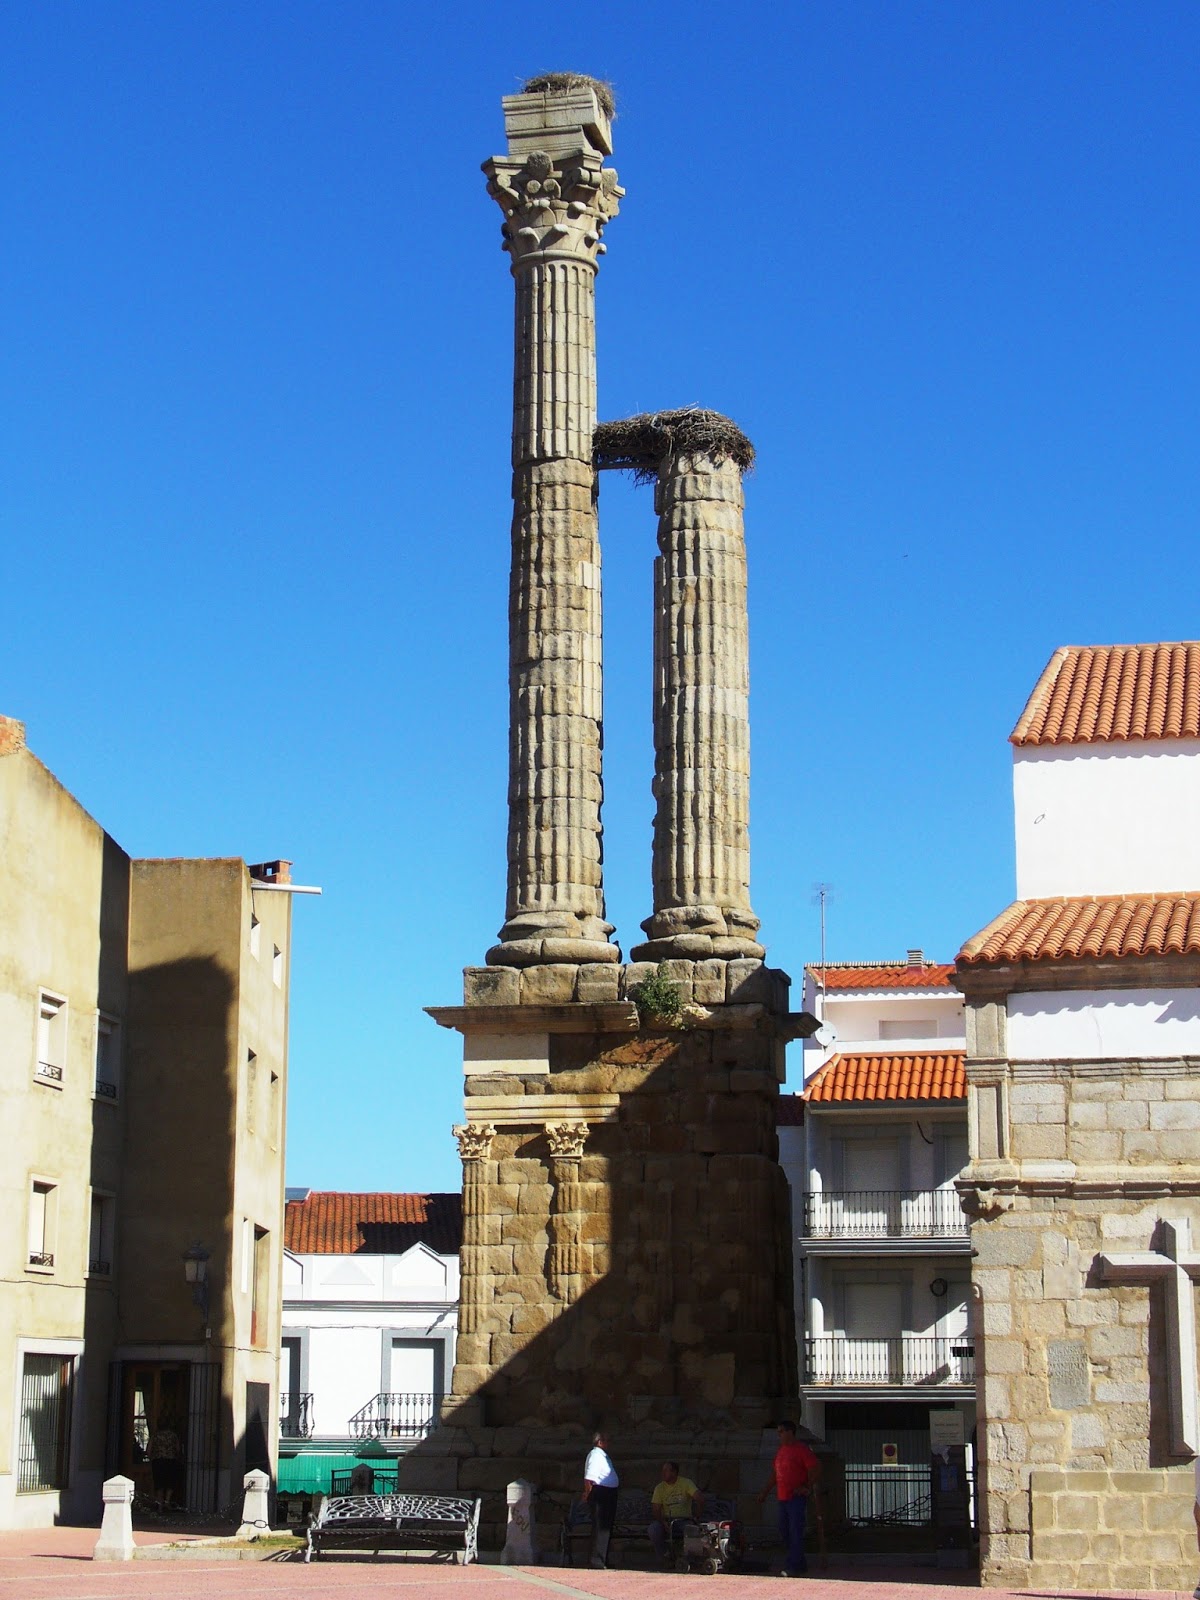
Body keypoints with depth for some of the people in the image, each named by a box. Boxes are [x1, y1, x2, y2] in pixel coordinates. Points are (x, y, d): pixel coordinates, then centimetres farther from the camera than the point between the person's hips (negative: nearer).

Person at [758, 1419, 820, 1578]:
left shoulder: (801, 1449, -8)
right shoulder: (781, 1450, 17)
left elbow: (815, 1468, -12)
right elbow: (775, 1474, 25)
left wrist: (807, 1487, -15)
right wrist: (765, 1493, 23)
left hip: (797, 1498, -9)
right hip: (782, 1498, 9)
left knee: (795, 1532, -9)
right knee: (784, 1532, 10)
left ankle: (793, 1567, -9)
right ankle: (800, 1564, 20)